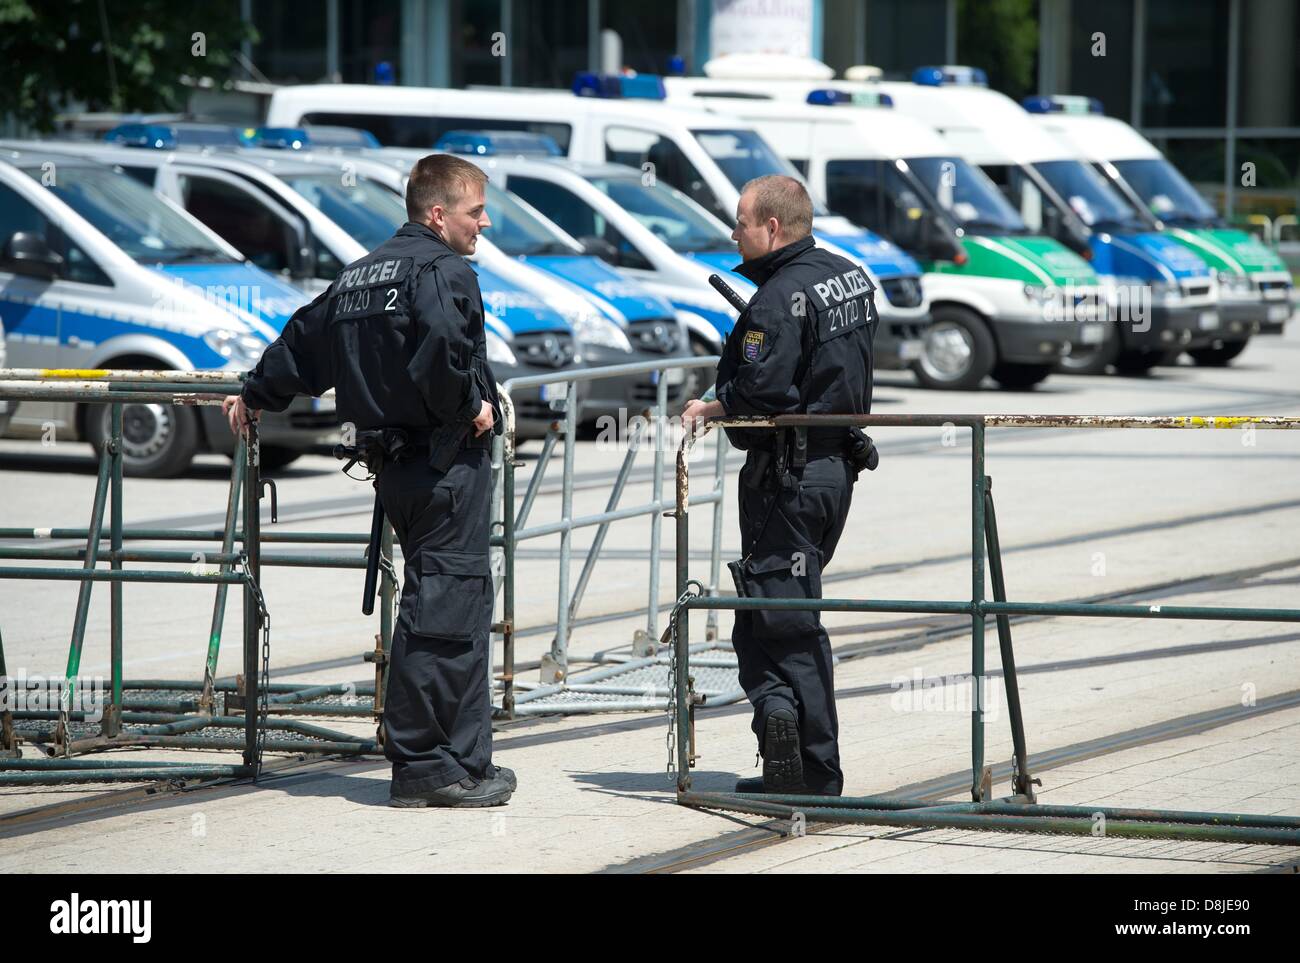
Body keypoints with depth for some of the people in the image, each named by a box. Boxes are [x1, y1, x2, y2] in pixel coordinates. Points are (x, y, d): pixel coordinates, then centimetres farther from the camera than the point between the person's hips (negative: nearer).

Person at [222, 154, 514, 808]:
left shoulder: (361, 274, 17)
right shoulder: (443, 271, -11)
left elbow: (304, 342, 28)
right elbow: (441, 345, -30)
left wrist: (255, 398, 41)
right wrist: (470, 405, -15)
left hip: (392, 460, 9)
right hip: (446, 461, -9)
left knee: (452, 604, 14)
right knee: (445, 607, -7)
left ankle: (464, 757, 15)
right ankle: (422, 767, -7)